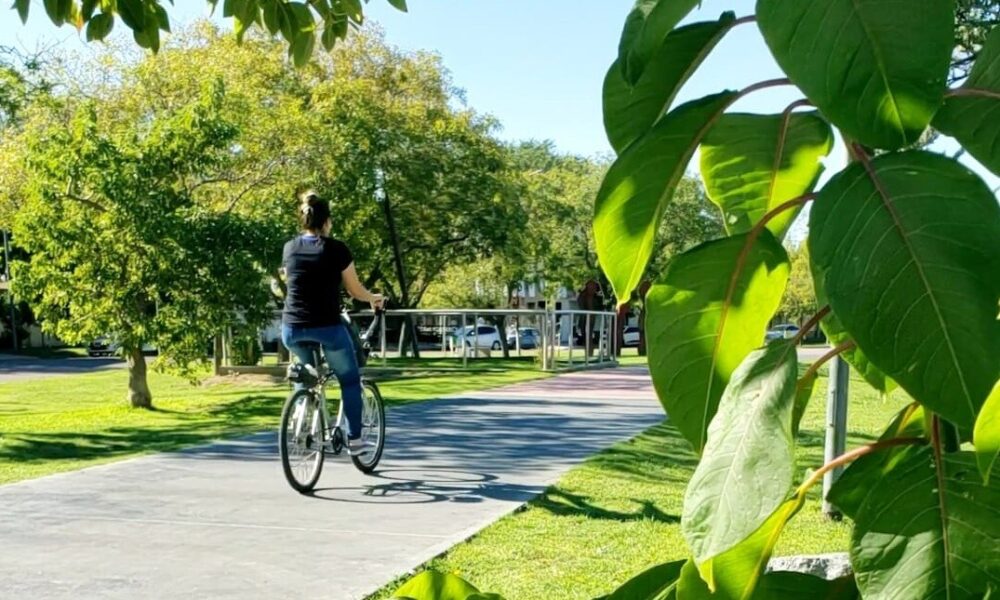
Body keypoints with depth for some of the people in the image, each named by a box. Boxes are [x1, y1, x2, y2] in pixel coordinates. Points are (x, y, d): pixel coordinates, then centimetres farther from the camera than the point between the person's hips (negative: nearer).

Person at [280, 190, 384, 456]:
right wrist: (374, 299, 23)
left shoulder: (289, 248, 6)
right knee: (350, 380, 16)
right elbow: (355, 290, 2)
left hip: (292, 329, 4)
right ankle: (354, 439, 17)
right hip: (327, 328, -4)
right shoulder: (336, 249, -6)